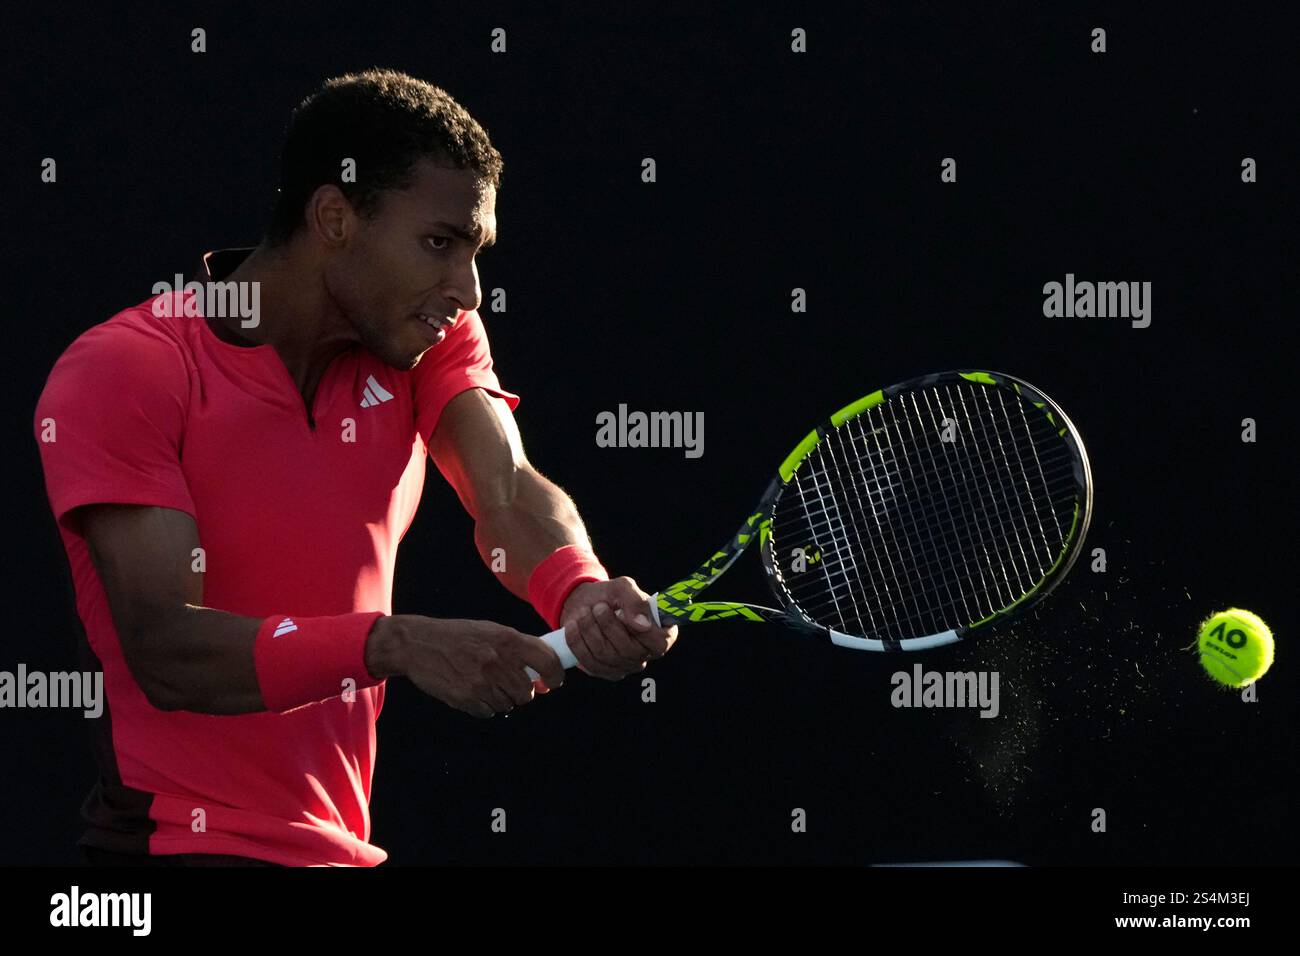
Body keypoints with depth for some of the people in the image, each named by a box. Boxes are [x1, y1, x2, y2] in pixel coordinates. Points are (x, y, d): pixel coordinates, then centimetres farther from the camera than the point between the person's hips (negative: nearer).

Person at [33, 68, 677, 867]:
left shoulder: (435, 342, 6)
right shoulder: (119, 374, -13)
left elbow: (509, 496, -12)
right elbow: (163, 649, -23)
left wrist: (583, 595, -35)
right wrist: (397, 644, -37)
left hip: (345, 845, 6)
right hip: (182, 839, -6)